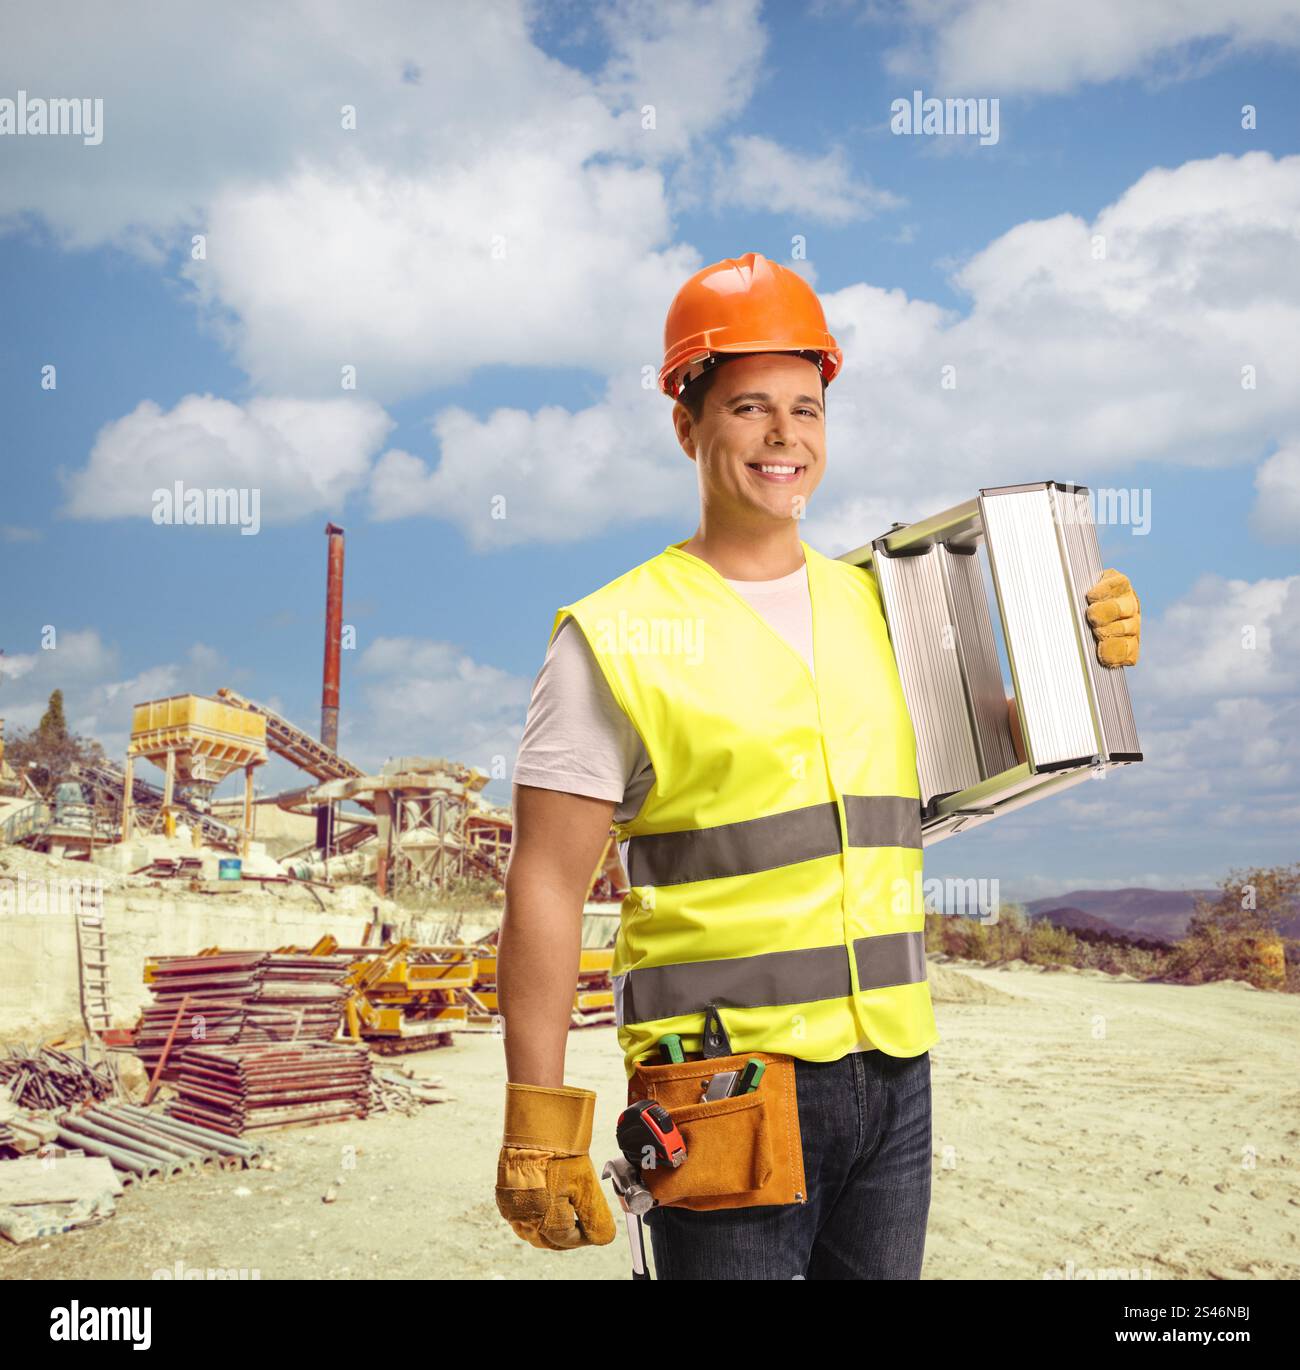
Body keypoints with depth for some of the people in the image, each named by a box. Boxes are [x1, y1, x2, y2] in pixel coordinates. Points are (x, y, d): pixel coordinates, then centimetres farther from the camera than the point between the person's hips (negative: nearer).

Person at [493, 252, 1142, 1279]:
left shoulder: (879, 606, 8)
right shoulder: (617, 639, -7)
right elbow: (547, 891, -9)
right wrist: (539, 1122, -11)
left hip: (894, 1075, 5)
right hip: (725, 1087, -5)